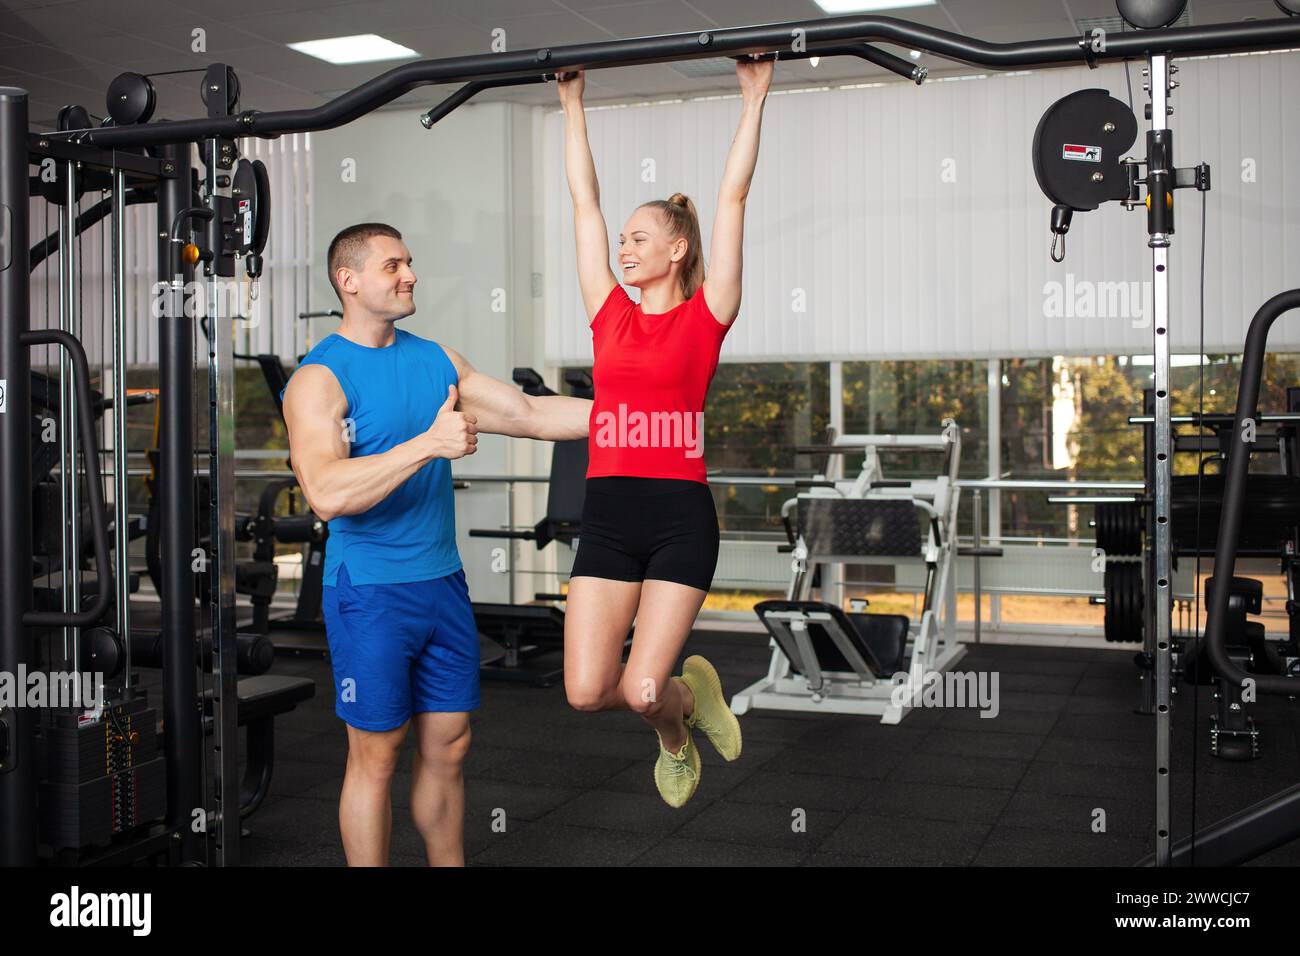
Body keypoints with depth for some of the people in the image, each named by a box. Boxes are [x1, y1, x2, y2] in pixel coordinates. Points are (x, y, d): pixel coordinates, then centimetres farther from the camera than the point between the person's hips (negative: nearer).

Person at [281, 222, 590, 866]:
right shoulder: (319, 377, -11)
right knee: (376, 757, 4)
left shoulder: (435, 358, 9)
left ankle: (450, 864, 28)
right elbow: (327, 493, -26)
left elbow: (530, 414, 11)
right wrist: (428, 443, -31)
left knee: (448, 748, 14)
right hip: (370, 592, -6)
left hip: (443, 582, 6)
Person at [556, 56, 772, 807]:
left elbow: (734, 197, 1)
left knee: (643, 690, -9)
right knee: (586, 691, -3)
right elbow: (585, 201, 16)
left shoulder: (705, 316, 2)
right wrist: (573, 105, 21)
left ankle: (689, 699, 29)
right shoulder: (610, 314, 11)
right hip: (608, 512, 4)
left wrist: (754, 99, 3)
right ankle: (678, 714, 30)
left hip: (681, 516, -4)